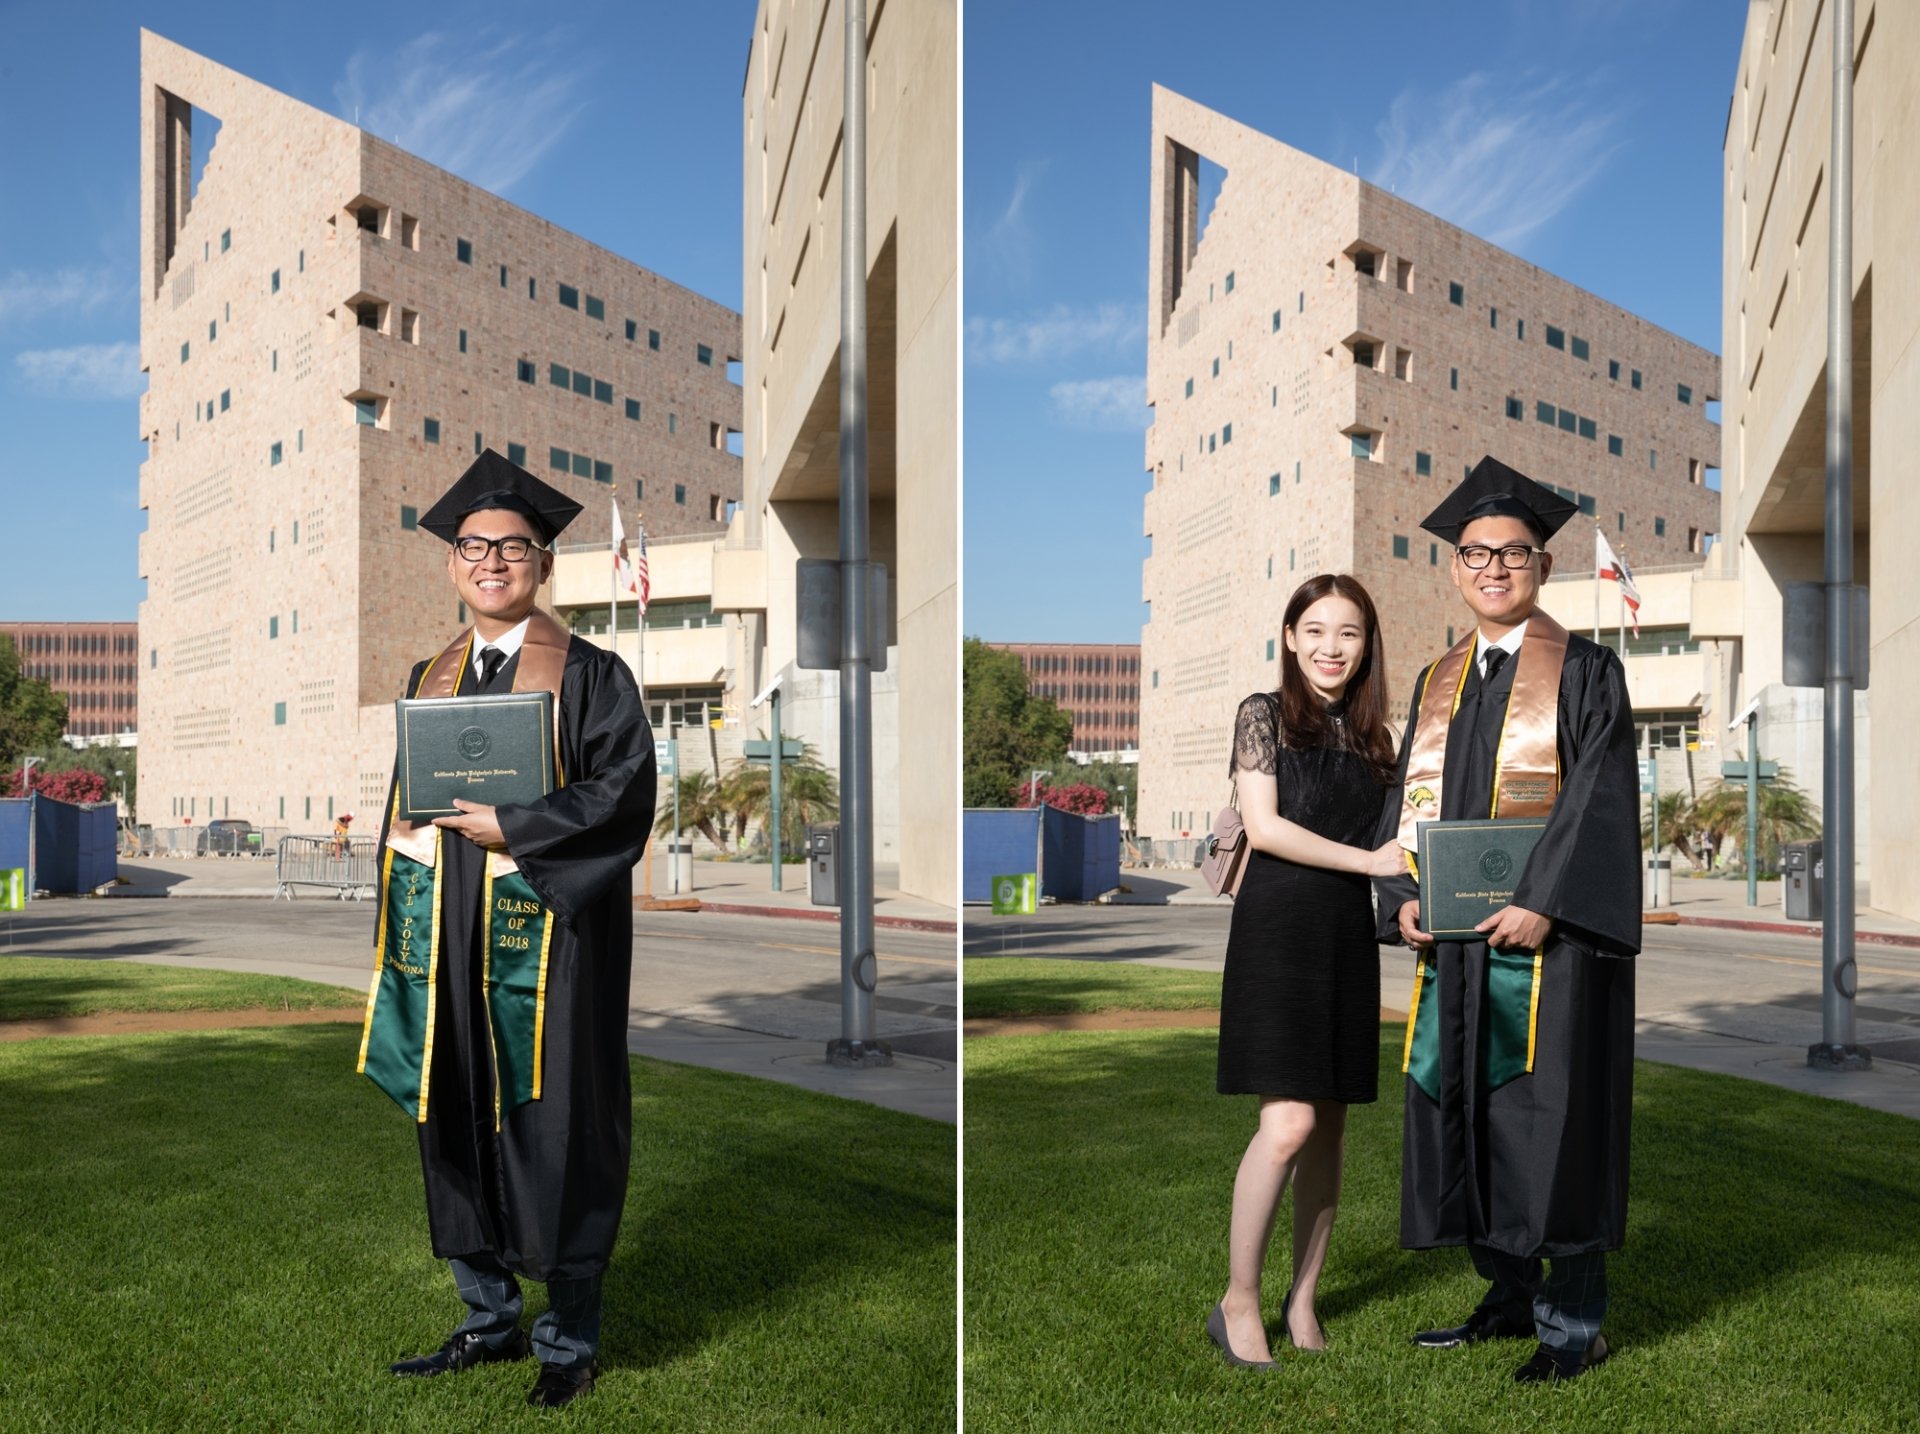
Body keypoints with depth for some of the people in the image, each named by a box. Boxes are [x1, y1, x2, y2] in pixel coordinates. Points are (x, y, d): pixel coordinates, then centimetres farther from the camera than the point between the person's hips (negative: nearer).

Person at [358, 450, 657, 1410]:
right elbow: (403, 804, 18)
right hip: (444, 939, 6)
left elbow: (625, 789, -12)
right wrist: (397, 927, 11)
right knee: (457, 1127, 11)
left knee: (552, 1133, -1)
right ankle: (489, 1320, 26)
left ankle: (569, 1339, 13)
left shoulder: (587, 675, -3)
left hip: (543, 938, -5)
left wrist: (511, 827, -18)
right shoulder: (429, 681, 14)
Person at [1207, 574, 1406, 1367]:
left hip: (1349, 937, 6)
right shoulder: (1264, 715, 0)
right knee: (1289, 1121, -13)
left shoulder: (1370, 735, 15)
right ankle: (1238, 1302, 1)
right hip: (1278, 929, -5)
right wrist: (1369, 861, -12)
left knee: (1331, 1124, 6)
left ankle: (1303, 1303, 17)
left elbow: (1381, 838, 18)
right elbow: (1263, 827, -9)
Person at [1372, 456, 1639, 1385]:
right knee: (1465, 1113, 10)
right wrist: (1404, 896, -4)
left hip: (1550, 933, -6)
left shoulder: (1583, 672, -2)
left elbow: (1600, 796, -11)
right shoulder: (1437, 684, 15)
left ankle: (1574, 1320, 10)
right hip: (1455, 940, 6)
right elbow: (1410, 799, 12)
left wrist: (1541, 903, -21)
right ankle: (1510, 1295, 24)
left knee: (1553, 1118, -2)